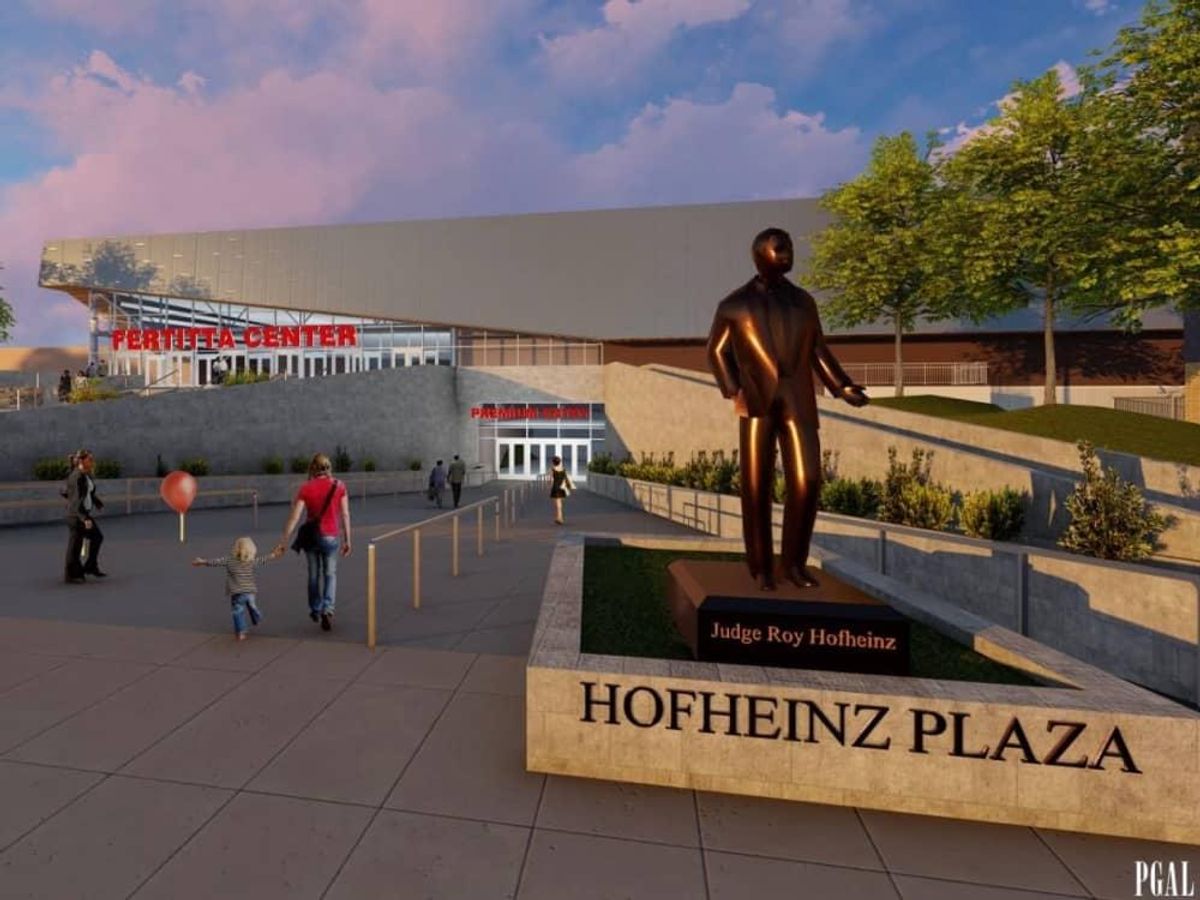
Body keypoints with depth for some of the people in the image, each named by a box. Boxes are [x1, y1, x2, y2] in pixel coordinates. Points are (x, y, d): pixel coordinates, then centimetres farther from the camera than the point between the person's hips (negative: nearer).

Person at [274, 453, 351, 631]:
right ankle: (327, 610, -6)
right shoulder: (339, 486, -6)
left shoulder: (305, 488, -7)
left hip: (310, 535, 1)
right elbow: (345, 515, -5)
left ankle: (315, 610, 34)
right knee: (330, 575, 12)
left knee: (314, 575, 18)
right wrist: (347, 540, 2)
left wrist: (284, 541, -2)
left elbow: (294, 517, -9)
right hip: (330, 537, -1)